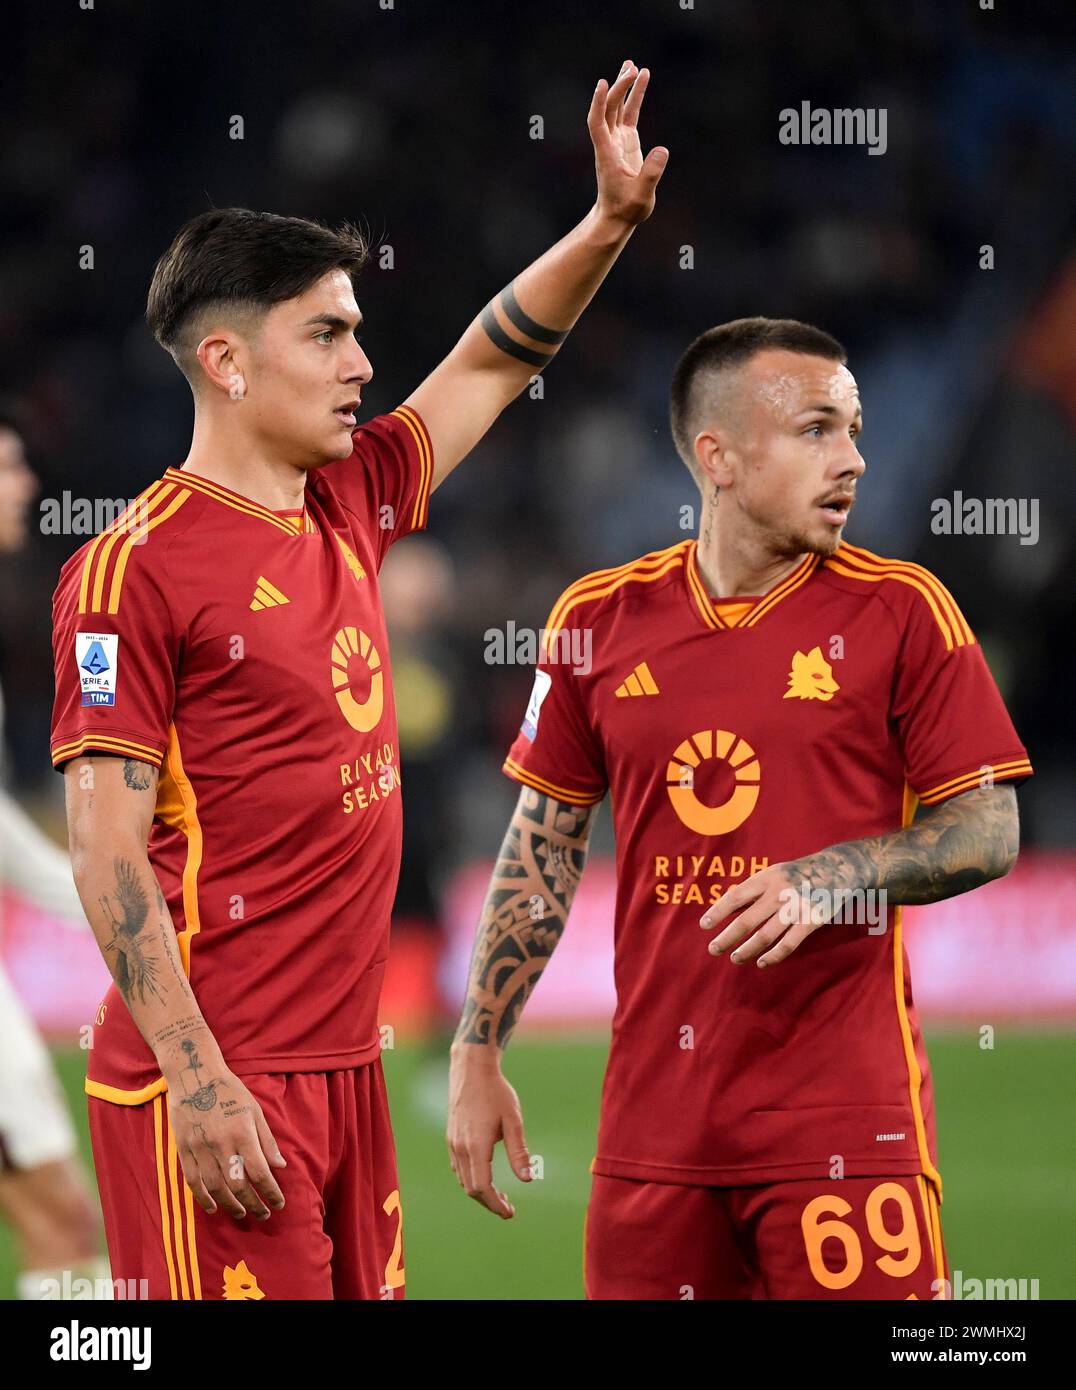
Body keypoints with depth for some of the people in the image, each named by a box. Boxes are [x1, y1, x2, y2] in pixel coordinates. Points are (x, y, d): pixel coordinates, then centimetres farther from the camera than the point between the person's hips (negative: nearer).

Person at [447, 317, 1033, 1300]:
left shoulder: (901, 612, 0)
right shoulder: (600, 620, 8)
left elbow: (990, 836, -1)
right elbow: (542, 850, 14)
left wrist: (822, 882, -16)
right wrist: (478, 1053, 10)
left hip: (843, 1114, -3)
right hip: (655, 1109, 3)